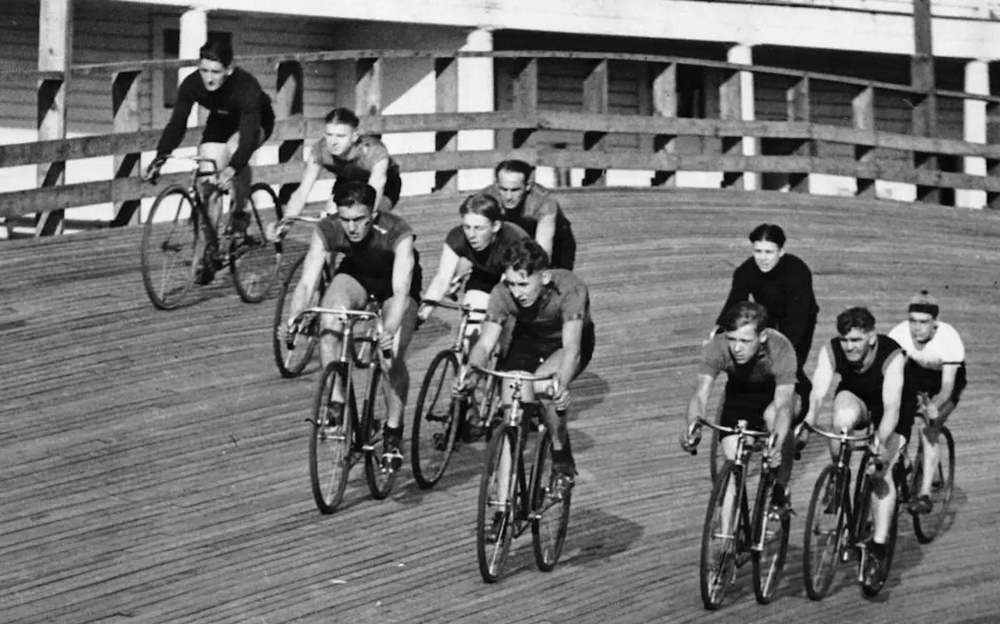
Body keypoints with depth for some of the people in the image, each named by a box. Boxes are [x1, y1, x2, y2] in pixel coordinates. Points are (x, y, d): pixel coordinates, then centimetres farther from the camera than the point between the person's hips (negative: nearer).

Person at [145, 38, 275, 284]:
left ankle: (240, 211, -10)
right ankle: (205, 254, 0)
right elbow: (177, 123, -25)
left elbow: (248, 135, -45)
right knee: (207, 184, -9)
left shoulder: (246, 87, -38)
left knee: (235, 147, -35)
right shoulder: (192, 84, -26)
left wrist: (232, 169, -61)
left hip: (256, 124, -4)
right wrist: (160, 157, -41)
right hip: (220, 124, 4)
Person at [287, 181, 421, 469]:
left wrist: (390, 330, -64)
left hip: (394, 283, -2)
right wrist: (294, 318, -53)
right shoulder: (327, 230, -30)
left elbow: (401, 291, -46)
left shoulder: (396, 233, -38)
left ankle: (393, 432, 6)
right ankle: (335, 401, -15)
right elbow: (307, 282, -34)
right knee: (328, 326, -28)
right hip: (354, 274, 2)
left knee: (392, 358, -16)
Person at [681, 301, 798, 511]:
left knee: (772, 416, -33)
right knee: (732, 458, -14)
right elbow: (700, 394, -42)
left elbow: (782, 405, -45)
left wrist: (777, 445, -63)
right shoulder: (716, 348, -34)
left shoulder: (781, 350, -39)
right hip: (738, 392, 2)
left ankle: (781, 489, -11)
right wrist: (693, 426, -64)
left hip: (773, 392, -2)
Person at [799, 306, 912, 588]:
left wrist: (881, 442, -60)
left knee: (882, 471, -20)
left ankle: (878, 549, -16)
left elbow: (891, 406, -44)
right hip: (854, 399, 2)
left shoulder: (892, 356, -36)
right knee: (844, 416, -34)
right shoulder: (831, 351, -27)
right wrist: (805, 426, -55)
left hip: (891, 414, -2)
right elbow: (817, 395, -36)